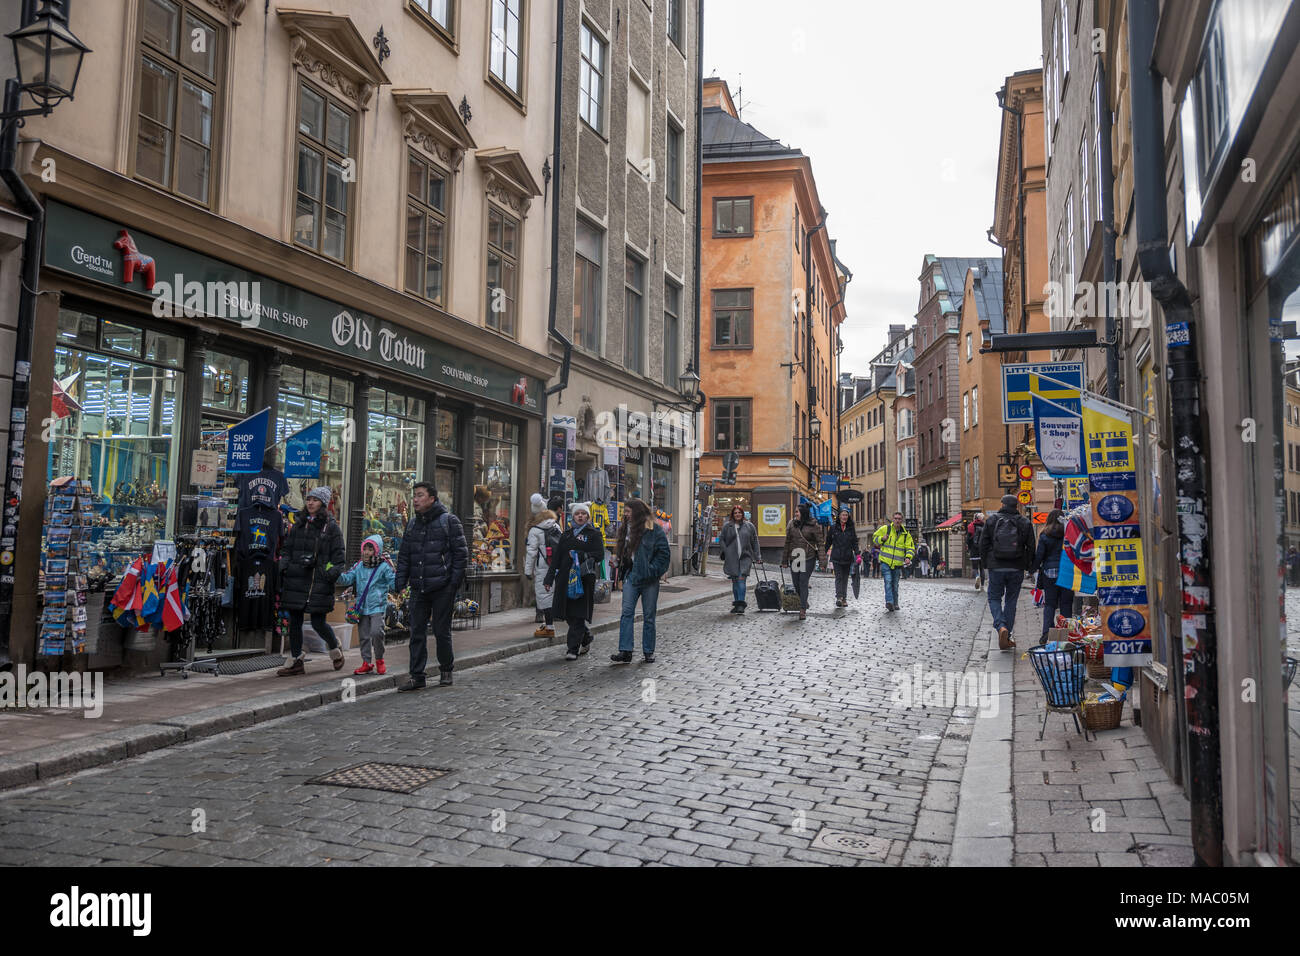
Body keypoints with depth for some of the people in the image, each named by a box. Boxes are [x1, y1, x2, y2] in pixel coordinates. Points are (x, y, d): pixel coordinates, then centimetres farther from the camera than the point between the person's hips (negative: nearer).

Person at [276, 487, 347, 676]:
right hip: (296, 579, 5)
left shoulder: (331, 526, 1)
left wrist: (333, 574, -12)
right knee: (294, 621, 5)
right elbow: (286, 549, 20)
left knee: (318, 623, -5)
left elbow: (338, 555, 0)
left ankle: (335, 649, 24)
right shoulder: (298, 524, 15)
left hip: (319, 582, -5)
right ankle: (297, 662, 14)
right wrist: (283, 567, 5)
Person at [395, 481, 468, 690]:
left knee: (441, 631, 3)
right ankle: (417, 677, 9)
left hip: (442, 588, -5)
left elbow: (461, 553, -5)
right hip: (418, 588, 5)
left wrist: (454, 581, -10)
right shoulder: (413, 524, 14)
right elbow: (404, 556, 18)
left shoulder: (449, 521, -3)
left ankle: (446, 670, 22)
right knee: (417, 632, 4)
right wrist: (400, 582, 8)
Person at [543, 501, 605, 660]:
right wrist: (549, 578, 9)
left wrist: (580, 555, -17)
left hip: (584, 578, -5)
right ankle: (586, 638, 30)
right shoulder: (566, 535, 18)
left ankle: (573, 649, -5)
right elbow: (556, 557, 14)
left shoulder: (594, 534, 5)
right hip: (565, 578, 5)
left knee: (578, 615, -8)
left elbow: (599, 555, -6)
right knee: (568, 614, 7)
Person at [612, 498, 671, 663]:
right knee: (627, 613, -6)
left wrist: (652, 571, -15)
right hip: (631, 576, 4)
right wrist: (622, 572, 8)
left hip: (649, 580, -4)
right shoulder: (626, 528, 10)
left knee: (649, 616, 6)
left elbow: (664, 554, -8)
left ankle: (648, 651, 15)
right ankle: (625, 651, -8)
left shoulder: (654, 530, -7)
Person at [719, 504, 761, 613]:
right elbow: (721, 539, 11)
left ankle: (741, 605, -17)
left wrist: (758, 557, 8)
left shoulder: (749, 526, 7)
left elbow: (755, 542, 11)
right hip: (732, 558, 1)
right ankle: (737, 604, 18)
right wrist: (726, 551, -2)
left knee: (741, 579, -14)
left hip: (745, 557, -1)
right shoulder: (727, 526, 6)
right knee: (735, 581, 8)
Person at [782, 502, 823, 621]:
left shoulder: (813, 526, -5)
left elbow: (820, 543, -4)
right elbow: (787, 543, 12)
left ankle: (802, 610, -7)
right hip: (794, 558, 5)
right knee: (796, 584, 10)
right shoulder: (792, 524, 7)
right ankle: (804, 603, 33)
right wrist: (784, 560, 10)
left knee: (803, 583, -9)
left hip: (808, 558, -5)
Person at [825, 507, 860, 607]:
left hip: (847, 557, 2)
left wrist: (857, 554, -7)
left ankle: (844, 598, 14)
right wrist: (825, 553, 7)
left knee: (845, 578, 8)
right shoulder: (833, 527, 3)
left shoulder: (851, 528, 6)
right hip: (836, 557, -2)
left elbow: (855, 543, 5)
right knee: (838, 577, -12)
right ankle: (839, 597, -20)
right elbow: (828, 541, 9)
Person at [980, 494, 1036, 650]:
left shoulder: (991, 520, -1)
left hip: (996, 567, -1)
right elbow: (1031, 547, 3)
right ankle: (1006, 638, 12)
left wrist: (986, 563, 11)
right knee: (1011, 601, 11)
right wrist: (1026, 566, 12)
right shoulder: (1025, 523, 3)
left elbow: (983, 544, 0)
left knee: (994, 598, 10)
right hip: (1016, 569, 1)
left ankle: (1001, 626, -16)